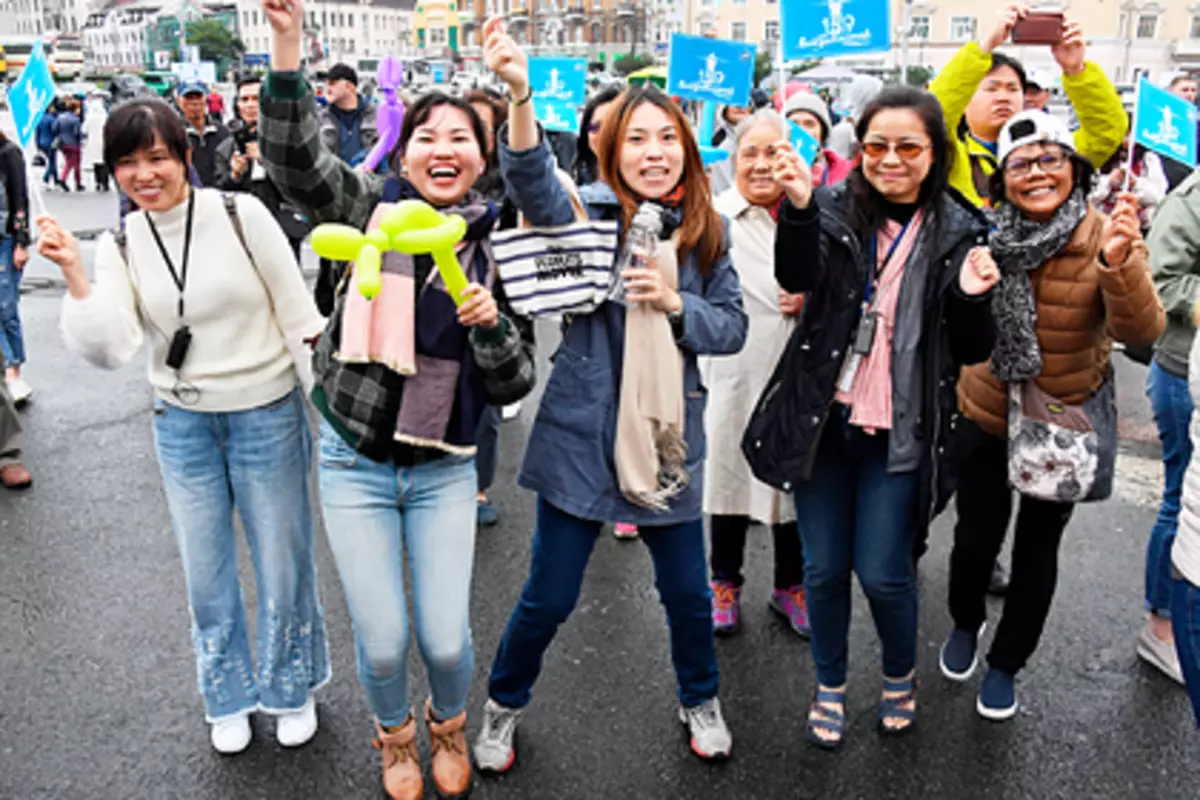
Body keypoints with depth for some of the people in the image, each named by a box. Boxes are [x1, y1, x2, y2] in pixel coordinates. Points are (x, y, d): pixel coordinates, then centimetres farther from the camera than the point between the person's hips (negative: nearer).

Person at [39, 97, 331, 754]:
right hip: (182, 426, 3)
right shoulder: (120, 247, -1)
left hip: (267, 415, -3)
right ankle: (229, 697, 39)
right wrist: (75, 274, -22)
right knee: (206, 575, 15)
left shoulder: (241, 215, -11)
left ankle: (292, 690, 35)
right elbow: (109, 350, -12)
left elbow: (299, 317, -7)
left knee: (282, 565, 10)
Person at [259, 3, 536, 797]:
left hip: (444, 470, 1)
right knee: (382, 641, 4)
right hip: (355, 464, -1)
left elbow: (514, 383, -1)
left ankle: (450, 728, 39)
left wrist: (490, 323, -20)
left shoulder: (496, 247, -1)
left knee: (447, 638, 2)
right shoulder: (375, 205, -4)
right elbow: (296, 158, -24)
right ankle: (396, 735, 40)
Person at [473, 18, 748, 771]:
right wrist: (519, 92, -48)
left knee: (688, 590, 16)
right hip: (583, 434, -3)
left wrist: (675, 302, -17)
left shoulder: (706, 232, 1)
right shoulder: (588, 213, -9)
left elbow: (734, 328, 2)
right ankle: (503, 707, 37)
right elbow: (533, 181, -31)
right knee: (549, 597, 8)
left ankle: (701, 701, 45)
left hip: (670, 437, 3)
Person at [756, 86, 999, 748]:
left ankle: (900, 676, 36)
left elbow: (972, 352, 2)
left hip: (900, 432, -1)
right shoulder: (836, 208, -1)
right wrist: (799, 206, -37)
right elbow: (797, 278, -21)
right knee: (824, 568, 11)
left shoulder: (960, 230, -1)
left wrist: (971, 297, -18)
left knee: (882, 573, 5)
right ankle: (830, 684, 35)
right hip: (824, 418, 1)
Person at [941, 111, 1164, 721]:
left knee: (1038, 546, 12)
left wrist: (1118, 261, -40)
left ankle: (1007, 663, 35)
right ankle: (965, 623, 43)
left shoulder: (1107, 237, -14)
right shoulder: (982, 231, -9)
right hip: (985, 416, 1)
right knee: (975, 536, 10)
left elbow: (1142, 333, -24)